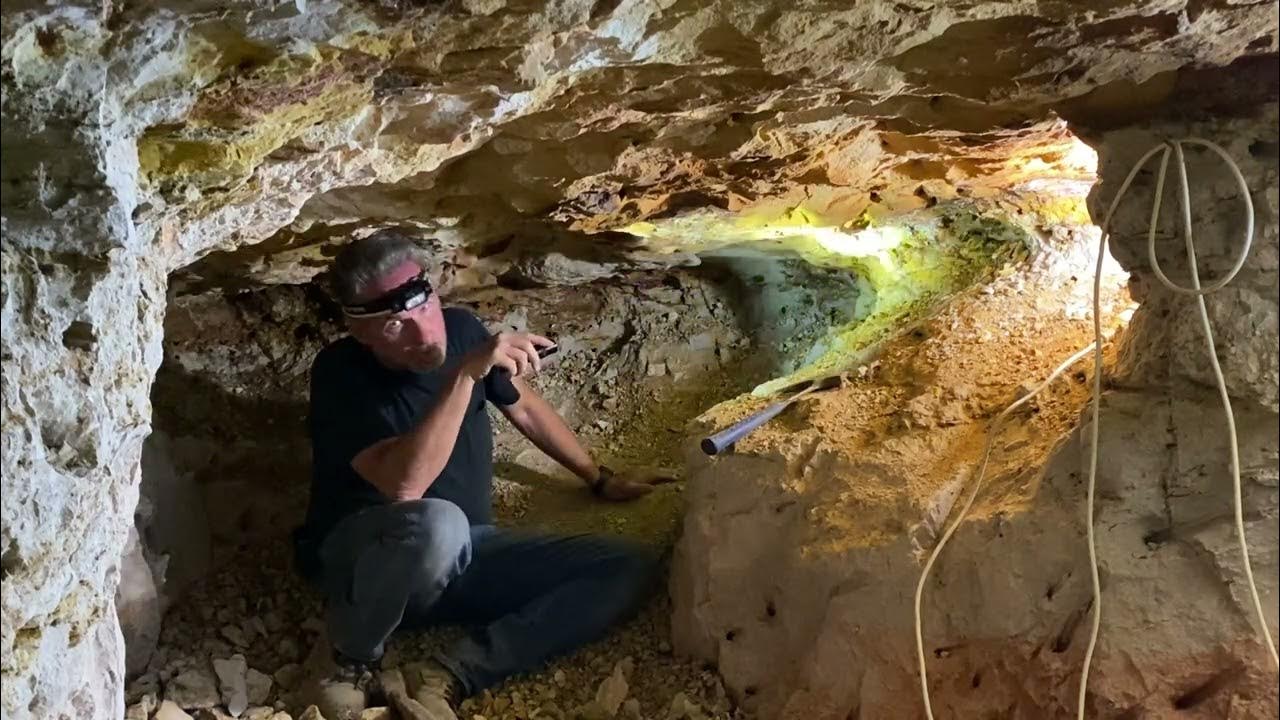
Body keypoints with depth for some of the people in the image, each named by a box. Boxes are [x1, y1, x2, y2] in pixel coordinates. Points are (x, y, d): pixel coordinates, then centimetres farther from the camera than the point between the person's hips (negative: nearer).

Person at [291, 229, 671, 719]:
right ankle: (351, 660, -11)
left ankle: (449, 677, -18)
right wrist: (465, 373, -38)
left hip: (463, 554, 6)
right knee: (436, 523, -42)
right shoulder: (340, 371, -20)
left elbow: (525, 407, 15)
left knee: (630, 569, -10)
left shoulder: (461, 329, -4)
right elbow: (404, 484, -35)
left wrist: (600, 480, 21)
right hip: (361, 561, -5)